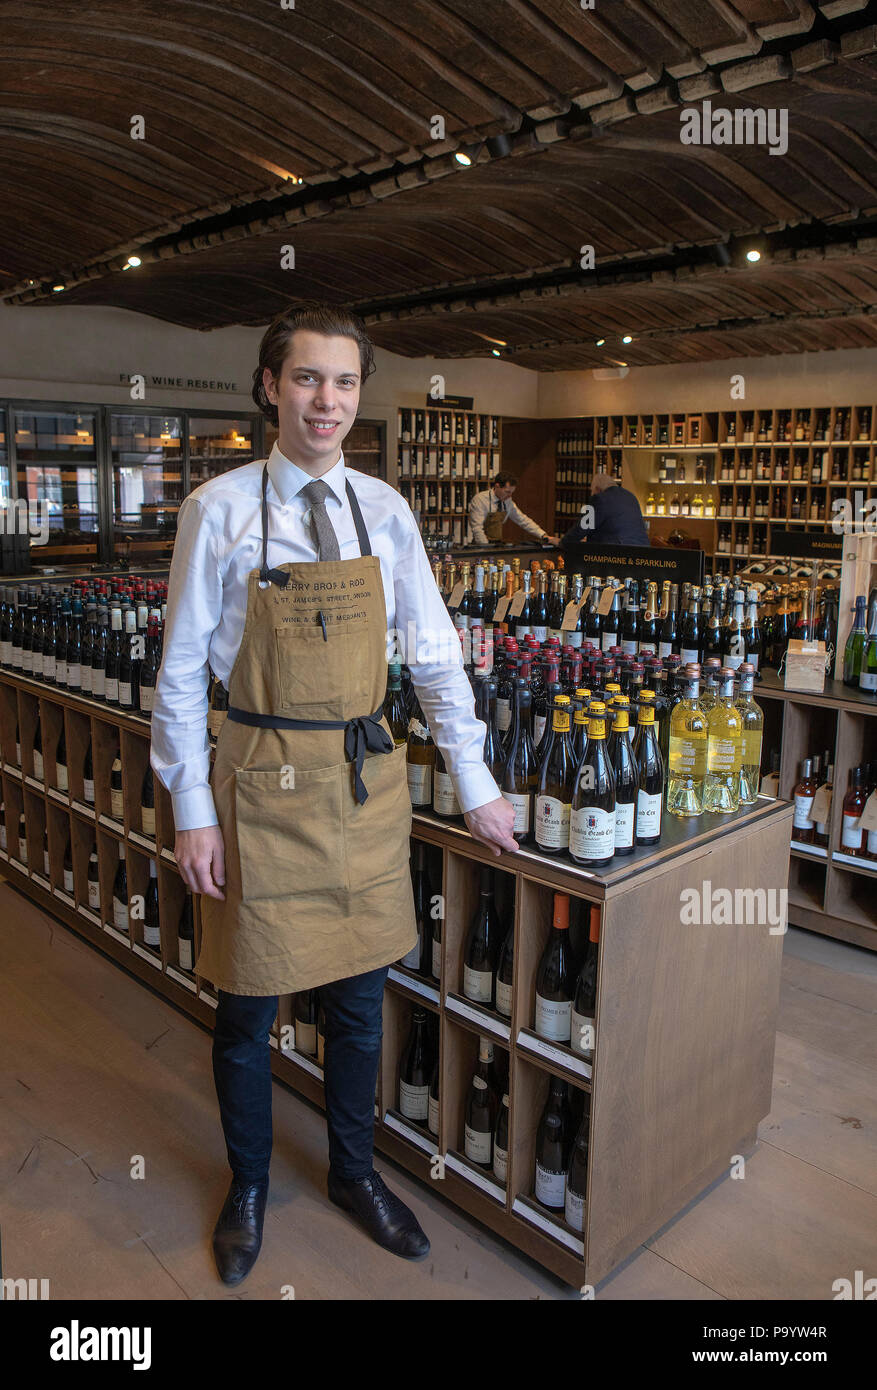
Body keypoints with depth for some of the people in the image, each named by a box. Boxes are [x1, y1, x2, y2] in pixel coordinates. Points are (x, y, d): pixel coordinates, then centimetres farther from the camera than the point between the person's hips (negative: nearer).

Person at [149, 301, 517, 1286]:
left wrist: (475, 788, 3)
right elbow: (180, 670, -4)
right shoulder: (220, 511, -7)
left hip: (367, 781, 3)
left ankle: (354, 1172, 42)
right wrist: (192, 812, -7)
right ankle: (247, 1187, 39)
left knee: (359, 998, 15)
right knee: (248, 1005, 11)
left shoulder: (384, 512, 2)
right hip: (261, 784, -3)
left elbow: (435, 656, 5)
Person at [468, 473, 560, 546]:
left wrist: (545, 536, 2)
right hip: (480, 547, -6)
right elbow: (477, 528, -17)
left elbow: (523, 520, 11)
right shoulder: (480, 499, -11)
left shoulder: (508, 502, 7)